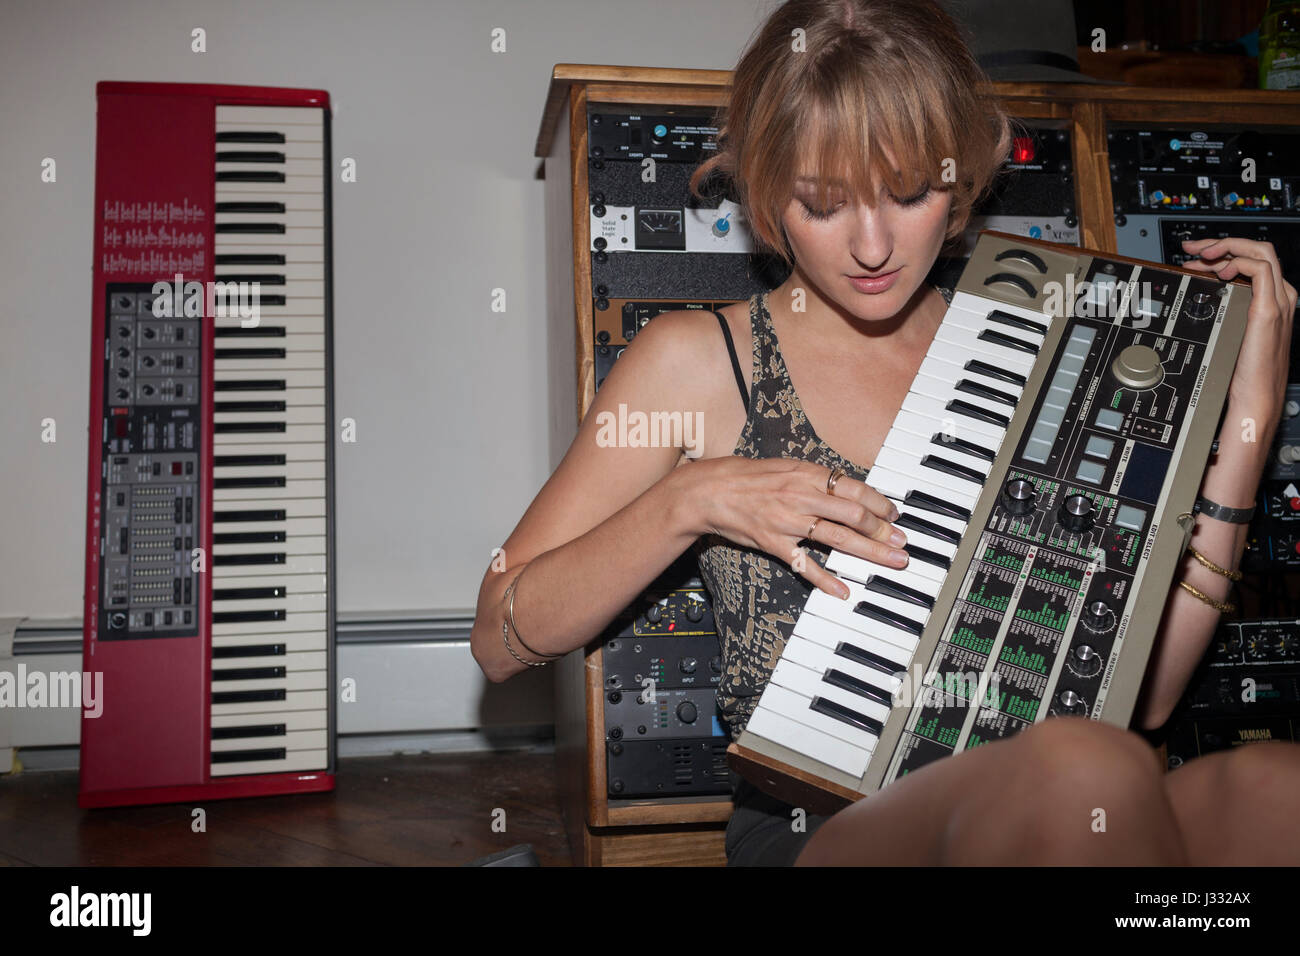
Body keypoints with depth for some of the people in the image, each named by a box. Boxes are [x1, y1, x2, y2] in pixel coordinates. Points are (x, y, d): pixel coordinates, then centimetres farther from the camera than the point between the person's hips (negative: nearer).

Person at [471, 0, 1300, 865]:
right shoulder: (697, 363, 4)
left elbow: (1138, 693, 6)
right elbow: (504, 640, 2)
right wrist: (687, 500, -12)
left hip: (1043, 822, 4)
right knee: (1087, 771, -34)